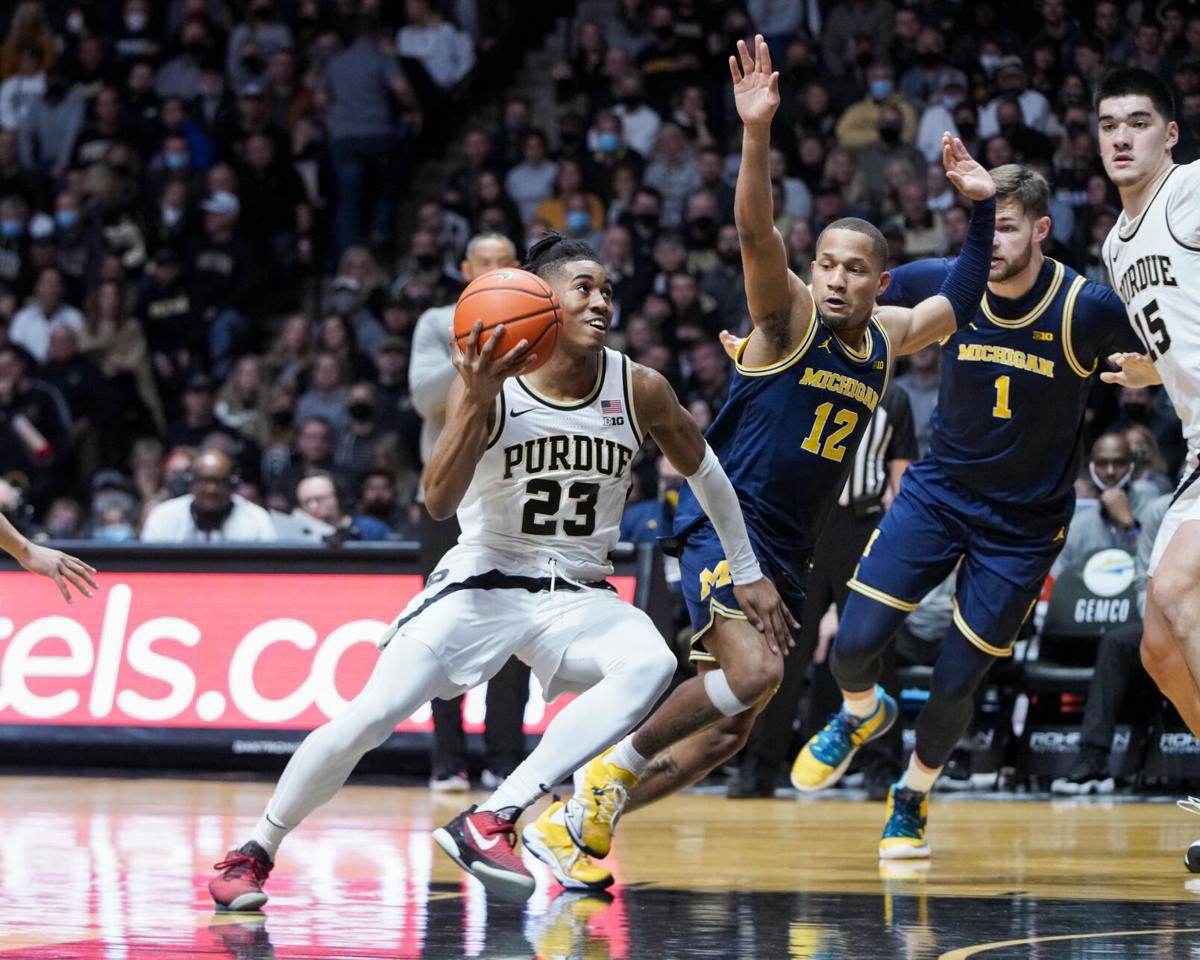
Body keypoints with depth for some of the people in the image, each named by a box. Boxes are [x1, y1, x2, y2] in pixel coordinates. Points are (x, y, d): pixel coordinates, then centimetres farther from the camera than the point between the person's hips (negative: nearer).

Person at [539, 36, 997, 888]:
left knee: (728, 731, 5)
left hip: (789, 550, 8)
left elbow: (960, 303, 27)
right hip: (726, 520, -8)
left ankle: (585, 818, 14)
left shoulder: (885, 338, 10)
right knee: (756, 671, -30)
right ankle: (610, 769, -13)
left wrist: (982, 208, 14)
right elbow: (756, 233, -27)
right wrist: (757, 132, -41)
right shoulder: (789, 315, -9)